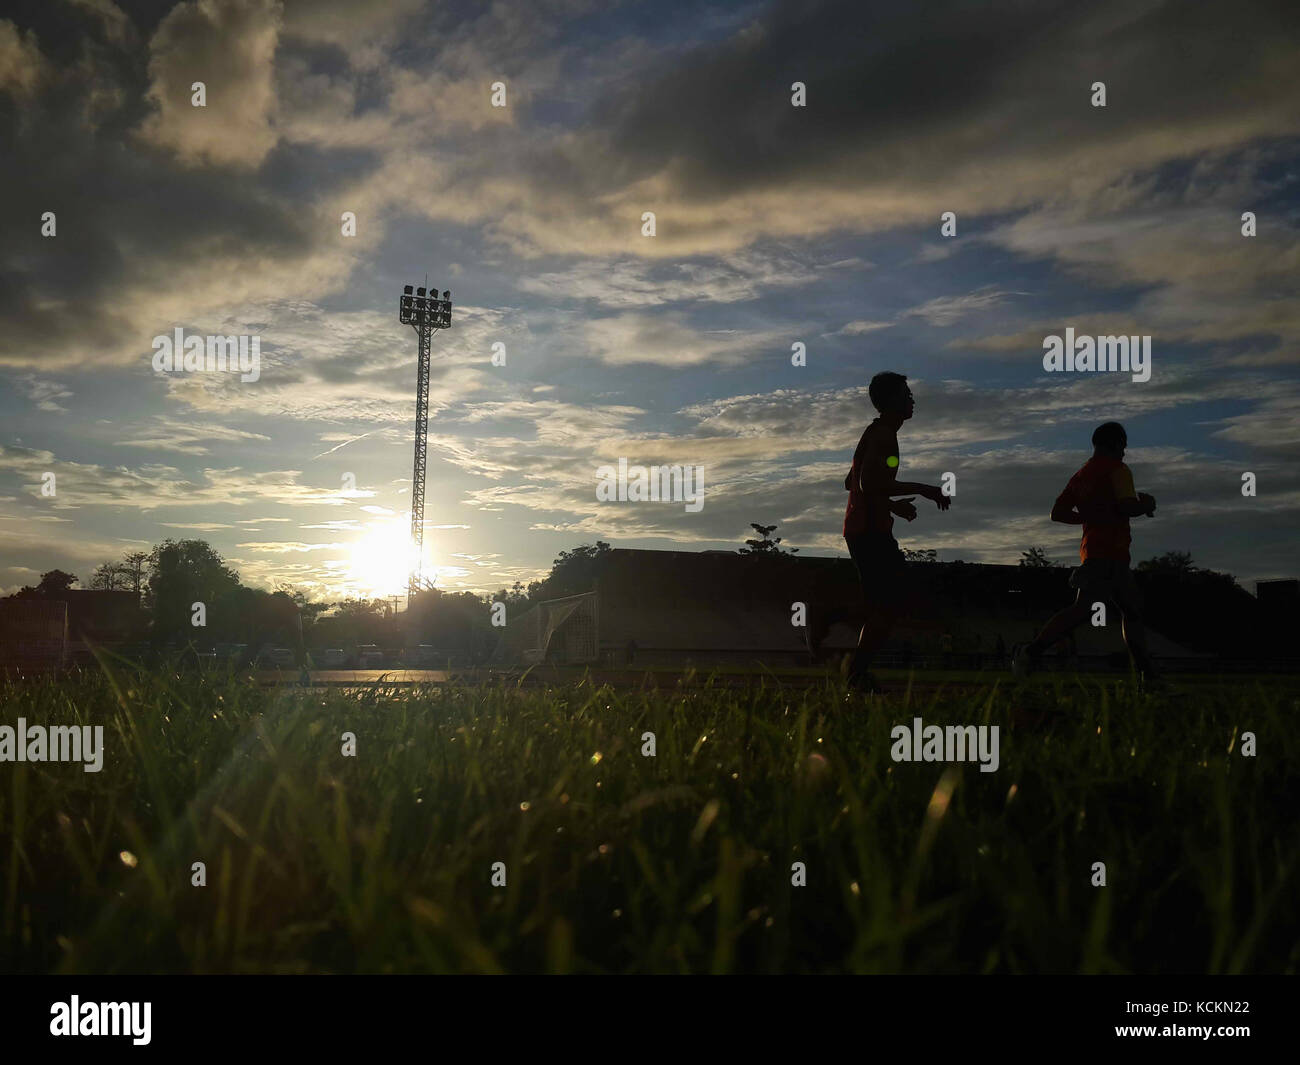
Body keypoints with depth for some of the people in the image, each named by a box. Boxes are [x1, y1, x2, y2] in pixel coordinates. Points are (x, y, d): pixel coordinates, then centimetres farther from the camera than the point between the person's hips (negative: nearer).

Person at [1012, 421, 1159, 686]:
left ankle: (1147, 674, 13)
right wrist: (1145, 505, 3)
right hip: (1109, 553, -10)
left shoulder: (1081, 475, 19)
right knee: (1082, 608, -19)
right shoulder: (1117, 469, -4)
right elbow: (1127, 507, -18)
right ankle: (1031, 651, -26)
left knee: (1133, 611, 13)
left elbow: (1058, 512, 16)